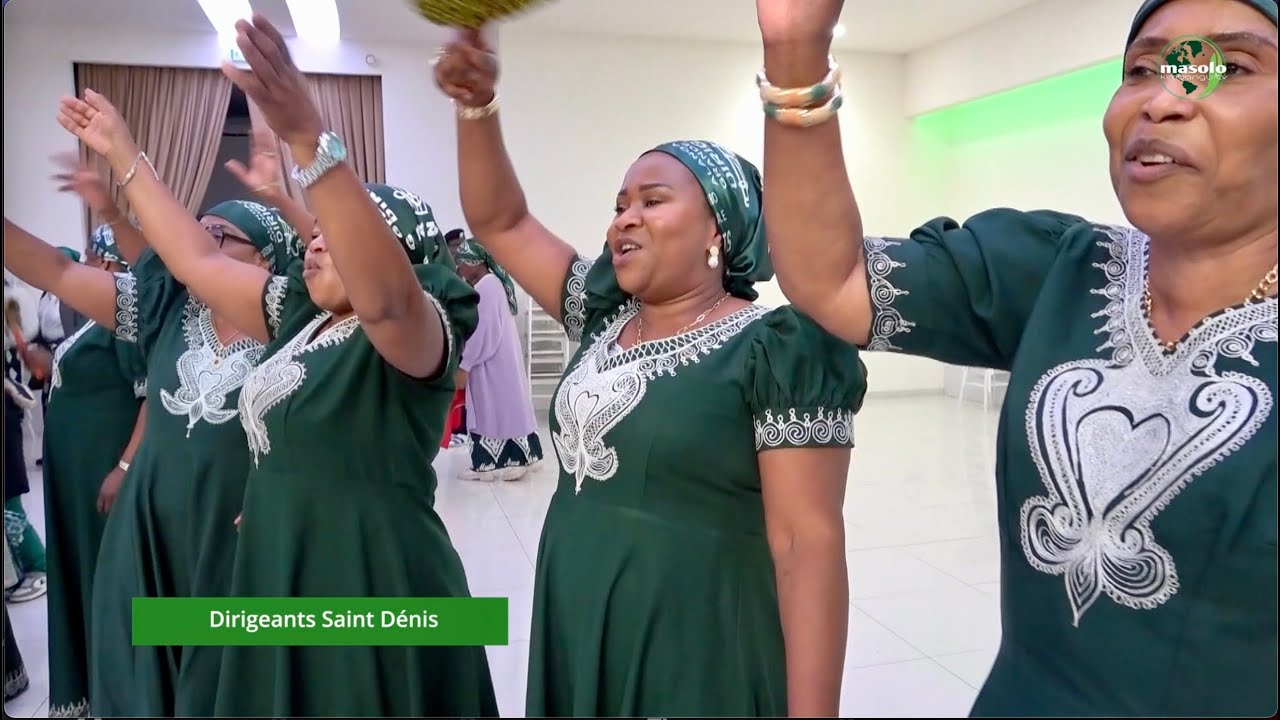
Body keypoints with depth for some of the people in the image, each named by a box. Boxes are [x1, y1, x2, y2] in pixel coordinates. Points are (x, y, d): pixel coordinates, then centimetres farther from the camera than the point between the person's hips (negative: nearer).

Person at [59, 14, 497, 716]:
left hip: (371, 586, -8)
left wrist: (309, 139, -47)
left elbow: (383, 293, -39)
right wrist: (123, 155, 17)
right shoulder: (299, 315, 8)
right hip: (279, 580, 8)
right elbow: (197, 259, 15)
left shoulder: (417, 333, -16)